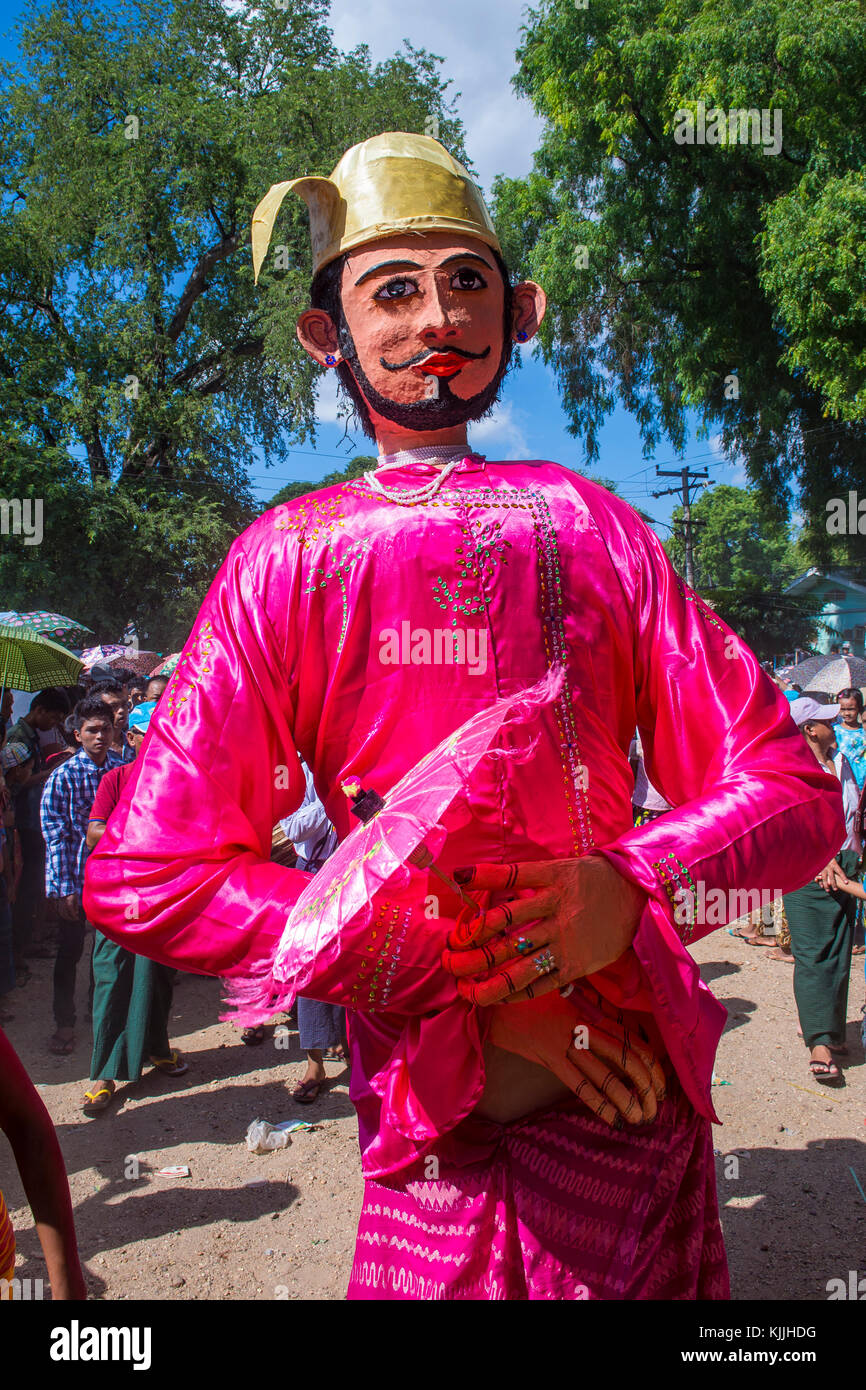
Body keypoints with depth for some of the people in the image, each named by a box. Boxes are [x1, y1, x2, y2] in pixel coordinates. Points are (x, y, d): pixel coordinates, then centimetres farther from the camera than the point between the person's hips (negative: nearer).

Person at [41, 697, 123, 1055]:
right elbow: (56, 835, -9)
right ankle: (65, 1024, 24)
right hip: (77, 879, -2)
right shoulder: (63, 777, -8)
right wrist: (65, 889, -12)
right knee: (70, 951, 8)